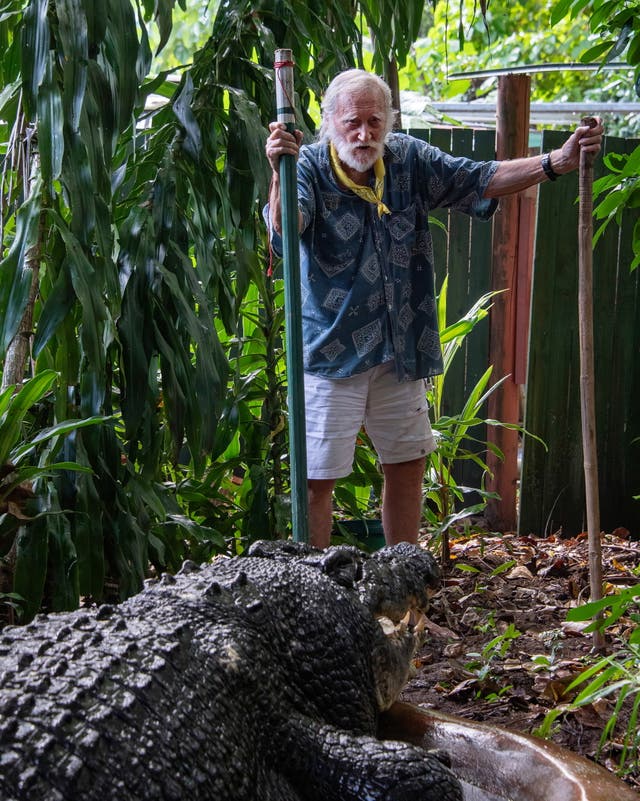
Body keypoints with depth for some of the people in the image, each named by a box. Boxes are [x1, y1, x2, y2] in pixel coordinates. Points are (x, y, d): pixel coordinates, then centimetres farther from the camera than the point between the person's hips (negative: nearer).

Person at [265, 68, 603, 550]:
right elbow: (284, 234, -31)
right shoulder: (309, 167, -14)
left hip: (402, 349, 6)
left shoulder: (409, 159, 0)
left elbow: (480, 181, 2)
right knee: (317, 478, -2)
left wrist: (556, 163, -9)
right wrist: (281, 174, -49)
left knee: (407, 465, 16)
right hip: (332, 351, -5)